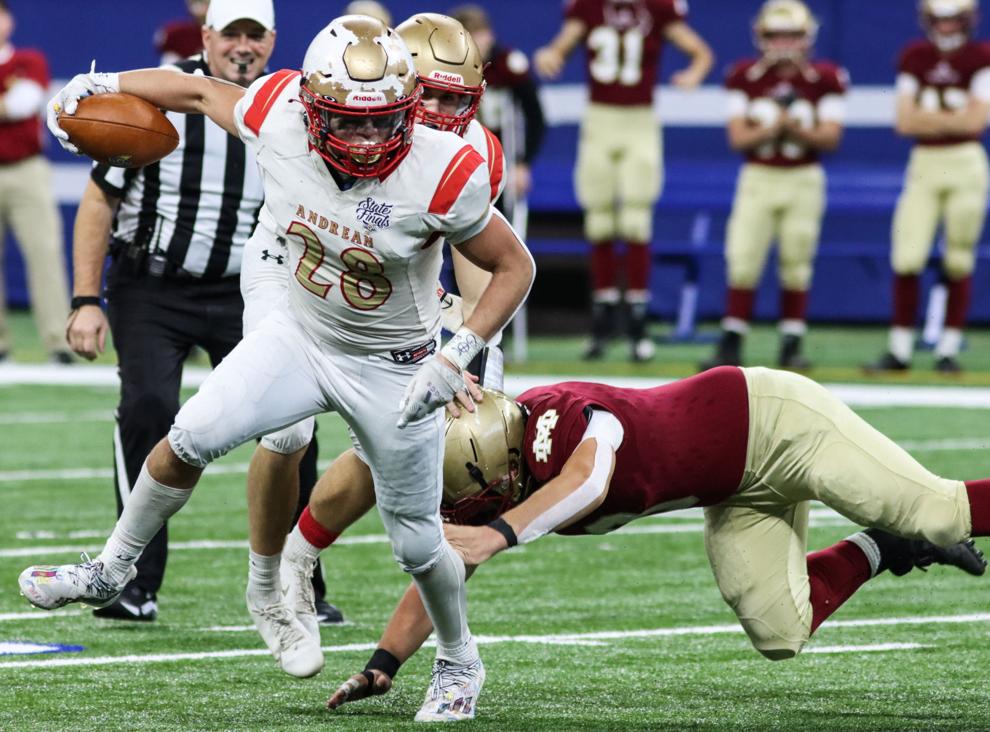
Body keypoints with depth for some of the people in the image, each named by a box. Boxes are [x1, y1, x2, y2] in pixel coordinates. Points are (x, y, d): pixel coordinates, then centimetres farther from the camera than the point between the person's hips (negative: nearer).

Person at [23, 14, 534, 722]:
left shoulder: (440, 175, -30)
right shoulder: (279, 118, -21)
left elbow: (515, 267, -17)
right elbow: (201, 91, 1)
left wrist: (457, 358, -25)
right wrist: (98, 84, 5)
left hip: (391, 368, -3)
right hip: (301, 336, 3)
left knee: (416, 542, 7)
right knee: (189, 439, -12)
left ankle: (459, 662, 35)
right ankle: (113, 571, 12)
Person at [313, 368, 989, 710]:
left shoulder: (559, 420, -35)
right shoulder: (489, 499, -9)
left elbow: (589, 479, -56)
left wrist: (500, 534, -64)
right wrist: (383, 666, -8)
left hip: (768, 419, -7)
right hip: (740, 500, 7)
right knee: (780, 636, -1)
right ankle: (879, 551, 20)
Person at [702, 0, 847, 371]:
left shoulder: (824, 80, -3)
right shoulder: (746, 78, -1)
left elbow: (831, 137, -7)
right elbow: (738, 137, -4)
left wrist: (797, 129, -24)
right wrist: (770, 128, -21)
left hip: (804, 182, 0)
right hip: (758, 178, 0)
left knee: (796, 266, 2)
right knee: (742, 263, -5)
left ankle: (791, 347, 10)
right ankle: (730, 346, 2)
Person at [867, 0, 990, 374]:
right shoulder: (914, 58, 7)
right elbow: (905, 121, 0)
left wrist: (927, 116, -5)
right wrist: (952, 117, -9)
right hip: (923, 164, 2)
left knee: (959, 262, 2)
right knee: (907, 258, -5)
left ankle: (948, 350, 9)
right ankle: (899, 350, 1)